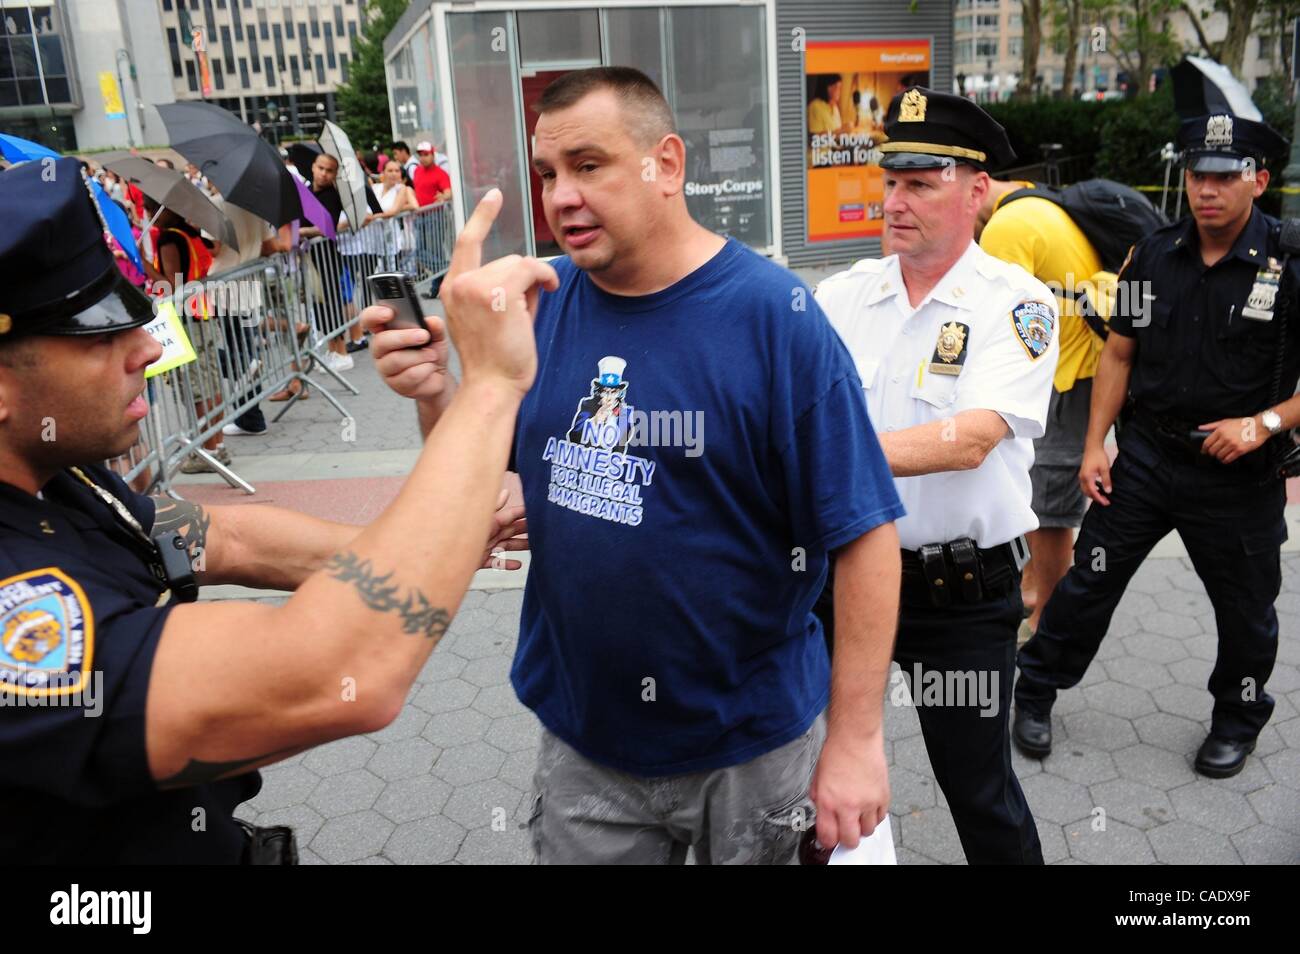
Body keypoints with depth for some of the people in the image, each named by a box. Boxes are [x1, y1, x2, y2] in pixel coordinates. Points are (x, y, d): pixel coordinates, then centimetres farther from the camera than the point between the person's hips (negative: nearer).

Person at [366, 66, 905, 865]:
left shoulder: (774, 314, -18)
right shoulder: (543, 302, -3)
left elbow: (864, 532, -16)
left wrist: (856, 739, -15)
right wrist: (435, 392, -14)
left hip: (751, 744, -3)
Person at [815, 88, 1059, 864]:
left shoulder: (1015, 304, -11)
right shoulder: (844, 295, 1)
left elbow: (970, 441, -25)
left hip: (963, 594, -3)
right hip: (845, 566, 4)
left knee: (979, 789, 13)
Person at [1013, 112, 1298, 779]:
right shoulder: (1154, 256, 1)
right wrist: (1095, 445, 2)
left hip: (1239, 474, -2)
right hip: (1146, 456, 2)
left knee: (1245, 606, 15)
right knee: (1090, 578, 7)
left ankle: (1238, 719, 40)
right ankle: (1037, 690, 25)